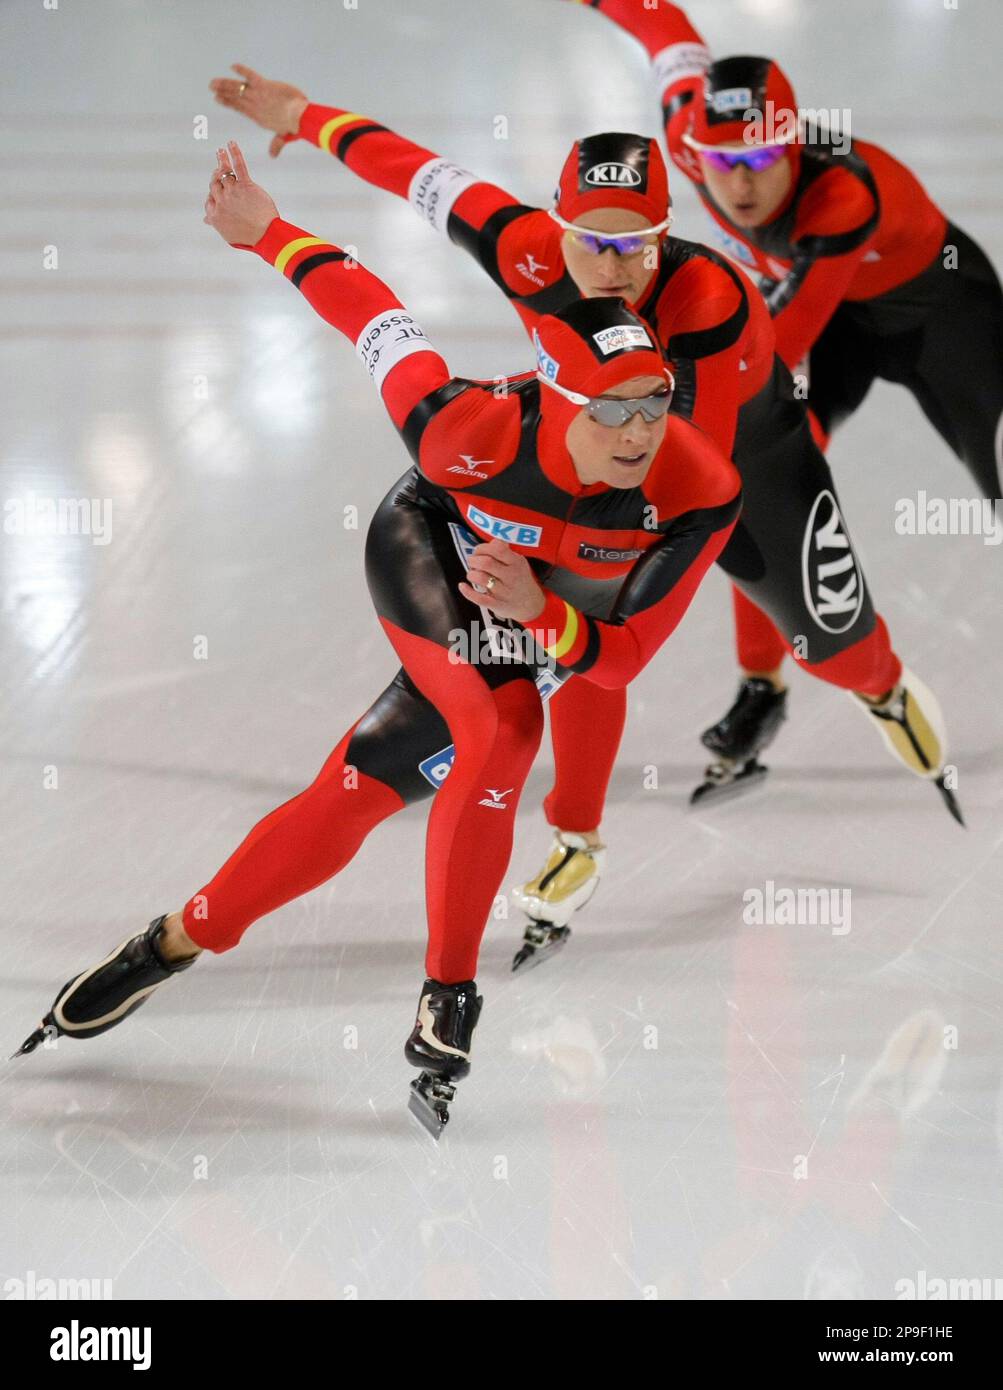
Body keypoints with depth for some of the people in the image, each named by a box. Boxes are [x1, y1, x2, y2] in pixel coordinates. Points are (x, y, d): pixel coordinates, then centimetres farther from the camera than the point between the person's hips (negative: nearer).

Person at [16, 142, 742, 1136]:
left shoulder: (702, 492, -31)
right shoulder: (475, 429, -36)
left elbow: (621, 656, -22)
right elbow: (376, 319, -17)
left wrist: (536, 612, -42)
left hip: (548, 632, 3)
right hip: (423, 555, -3)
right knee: (502, 734, -26)